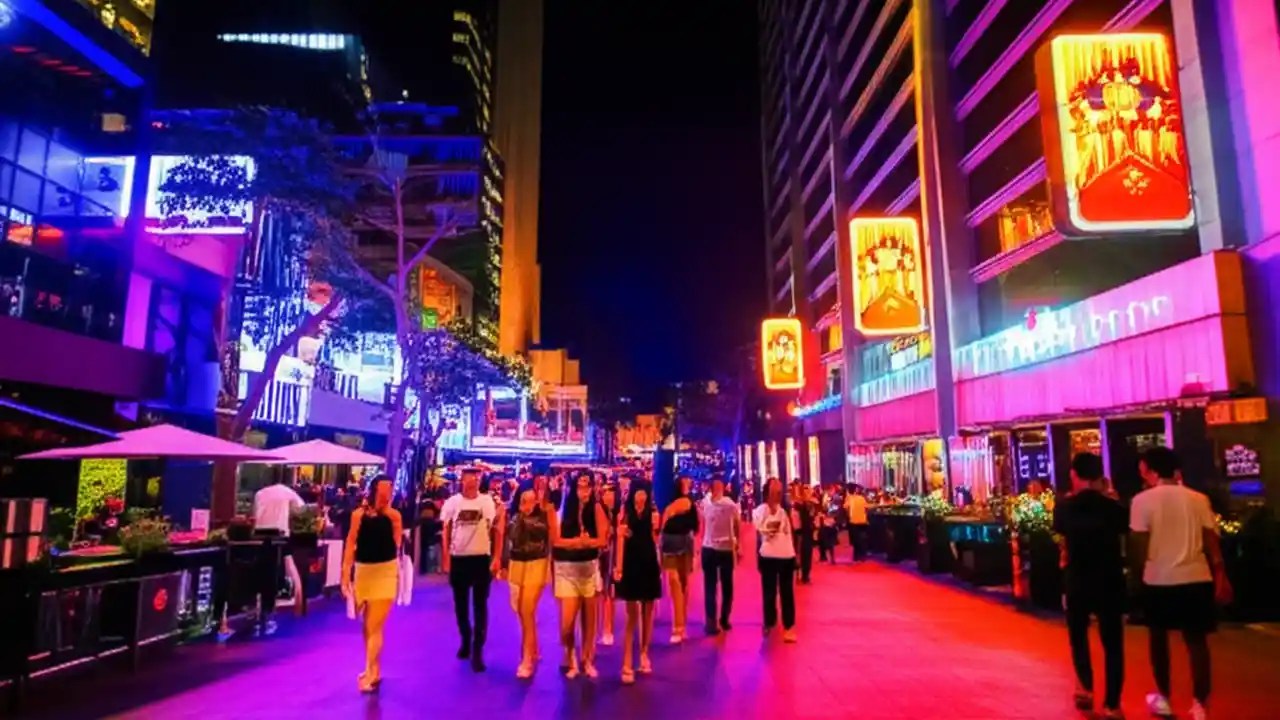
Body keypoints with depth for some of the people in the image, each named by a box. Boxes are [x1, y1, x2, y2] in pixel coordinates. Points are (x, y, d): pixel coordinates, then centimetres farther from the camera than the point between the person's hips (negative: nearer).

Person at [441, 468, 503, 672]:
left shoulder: (488, 501, -5)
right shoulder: (452, 502, -2)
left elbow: (497, 530, -2)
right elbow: (446, 531, 4)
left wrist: (497, 557, -7)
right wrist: (446, 558, 1)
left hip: (481, 558, -2)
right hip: (458, 559, 2)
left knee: (480, 605, 1)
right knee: (460, 604, 14)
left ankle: (477, 650, 6)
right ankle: (465, 640, 33)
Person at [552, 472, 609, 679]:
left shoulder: (596, 509, -2)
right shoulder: (564, 509, -5)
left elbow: (601, 540, -8)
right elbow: (556, 540, -7)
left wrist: (573, 542, -18)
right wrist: (579, 541, -13)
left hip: (589, 567, 1)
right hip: (566, 568, -1)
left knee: (589, 617, 10)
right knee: (567, 621, -5)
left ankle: (587, 660, 28)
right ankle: (570, 655, 23)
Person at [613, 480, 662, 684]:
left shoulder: (653, 514, 2)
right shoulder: (625, 514, -4)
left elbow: (656, 542, 0)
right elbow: (620, 541, -7)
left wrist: (655, 529, -17)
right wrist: (618, 567, -13)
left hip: (650, 566, 3)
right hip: (631, 566, -3)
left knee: (648, 614, 11)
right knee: (632, 615, -4)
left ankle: (644, 655, 27)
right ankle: (627, 664, -1)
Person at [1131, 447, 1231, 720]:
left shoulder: (1143, 500, -6)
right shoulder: (1198, 499, 3)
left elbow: (1139, 545, -7)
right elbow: (1211, 541, 1)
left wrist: (1138, 573, 5)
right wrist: (1220, 577, 6)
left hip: (1158, 578, -2)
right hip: (1196, 577, 2)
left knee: (1159, 637, 15)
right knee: (1196, 640, 10)